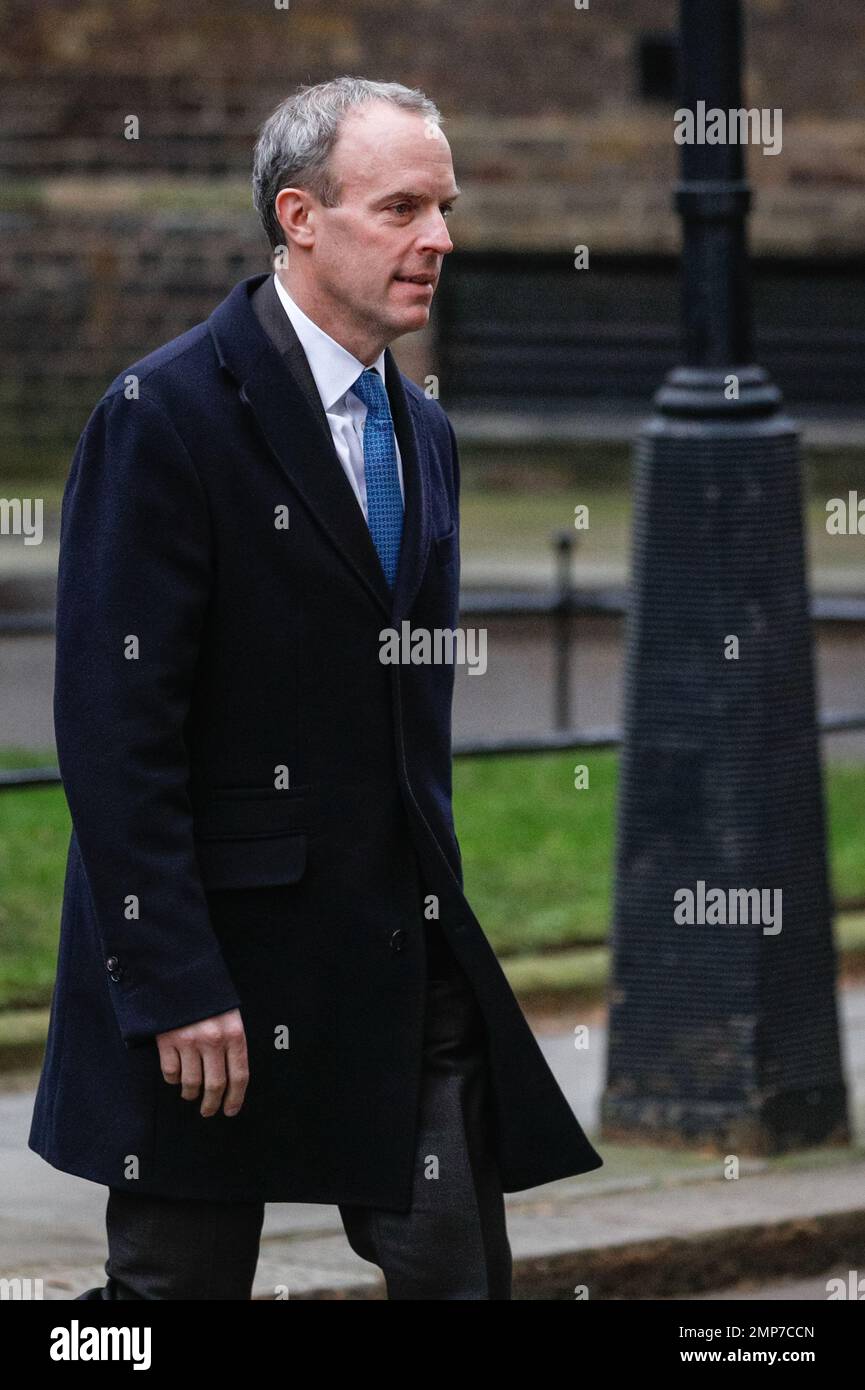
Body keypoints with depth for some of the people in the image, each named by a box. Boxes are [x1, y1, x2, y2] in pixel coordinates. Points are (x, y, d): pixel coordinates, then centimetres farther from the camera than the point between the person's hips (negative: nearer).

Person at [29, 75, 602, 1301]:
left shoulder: (422, 431, 14)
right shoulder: (168, 413, -11)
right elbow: (114, 728, -16)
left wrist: (437, 915, 13)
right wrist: (174, 982, -19)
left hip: (404, 958, 7)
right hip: (223, 962, -7)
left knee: (459, 1275, 2)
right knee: (181, 1280, 3)